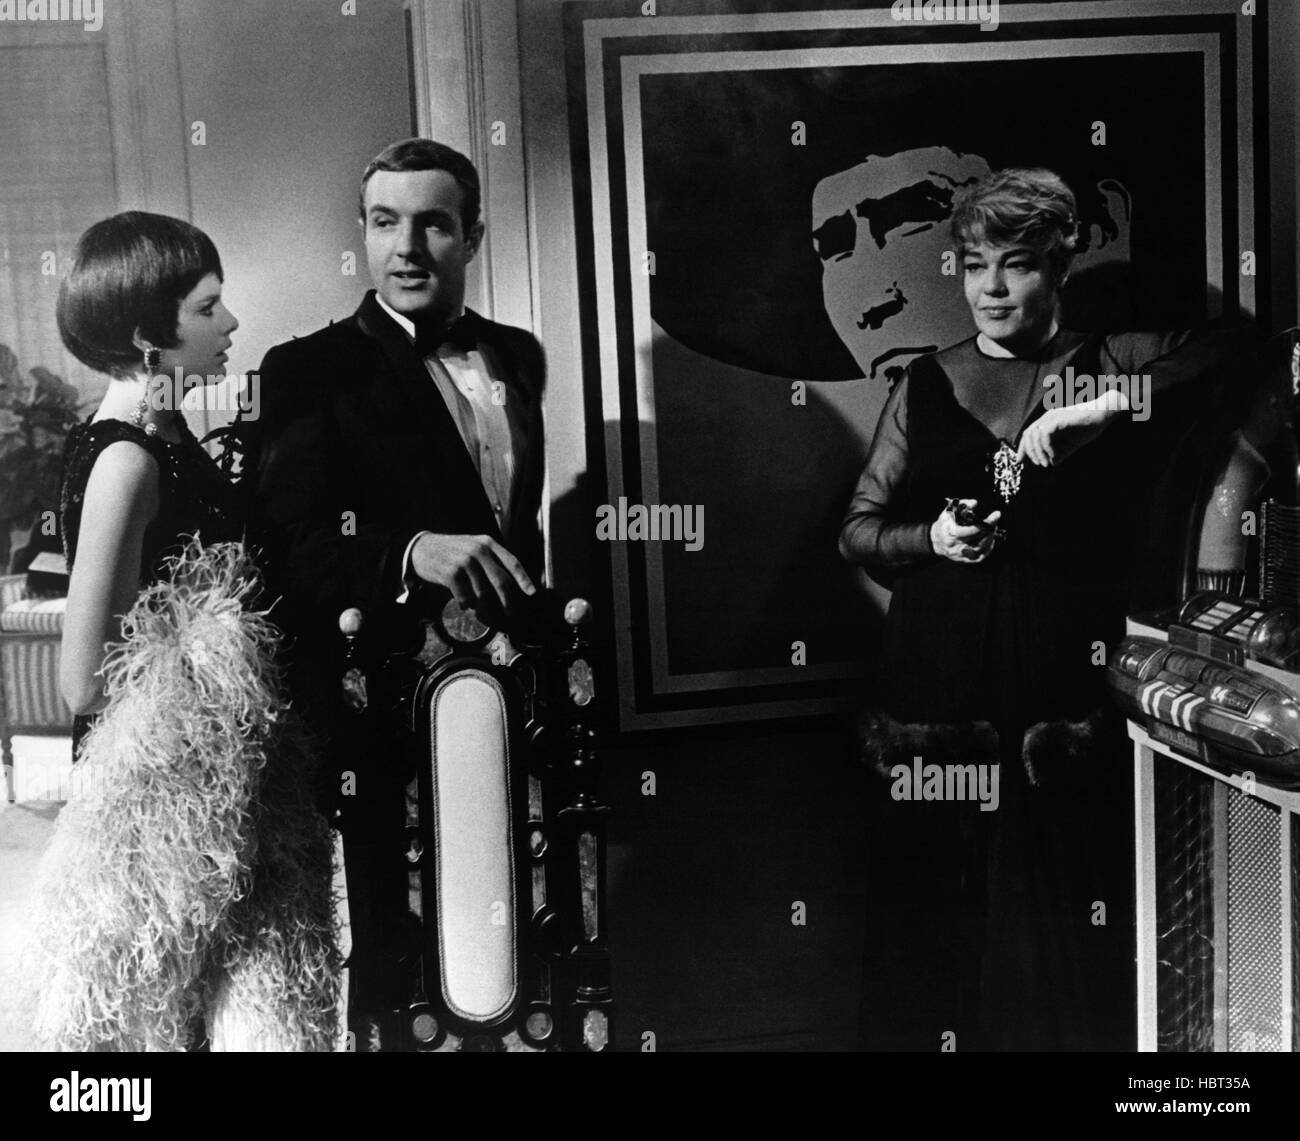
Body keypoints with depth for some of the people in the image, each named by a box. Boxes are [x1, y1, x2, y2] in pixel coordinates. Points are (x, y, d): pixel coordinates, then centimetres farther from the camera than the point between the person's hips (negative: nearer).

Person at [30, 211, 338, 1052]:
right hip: (167, 785, -9)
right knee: (160, 1004, 8)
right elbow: (83, 679, -20)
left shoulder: (163, 437, 6)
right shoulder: (125, 460, -21)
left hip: (218, 780, 9)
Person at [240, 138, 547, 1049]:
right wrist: (411, 554, -37)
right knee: (399, 967, 8)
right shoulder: (309, 373, -8)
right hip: (387, 722, -4)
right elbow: (293, 552, -20)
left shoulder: (518, 356, 10)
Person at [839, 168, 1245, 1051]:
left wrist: (1104, 404, -18)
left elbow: (1231, 349, -10)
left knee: (1062, 903, -3)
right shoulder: (927, 384, 13)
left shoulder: (1109, 364, 7)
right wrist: (929, 537, -6)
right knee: (931, 904, 3)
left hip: (1064, 684, -1)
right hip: (937, 685, 2)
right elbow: (857, 528, 13)